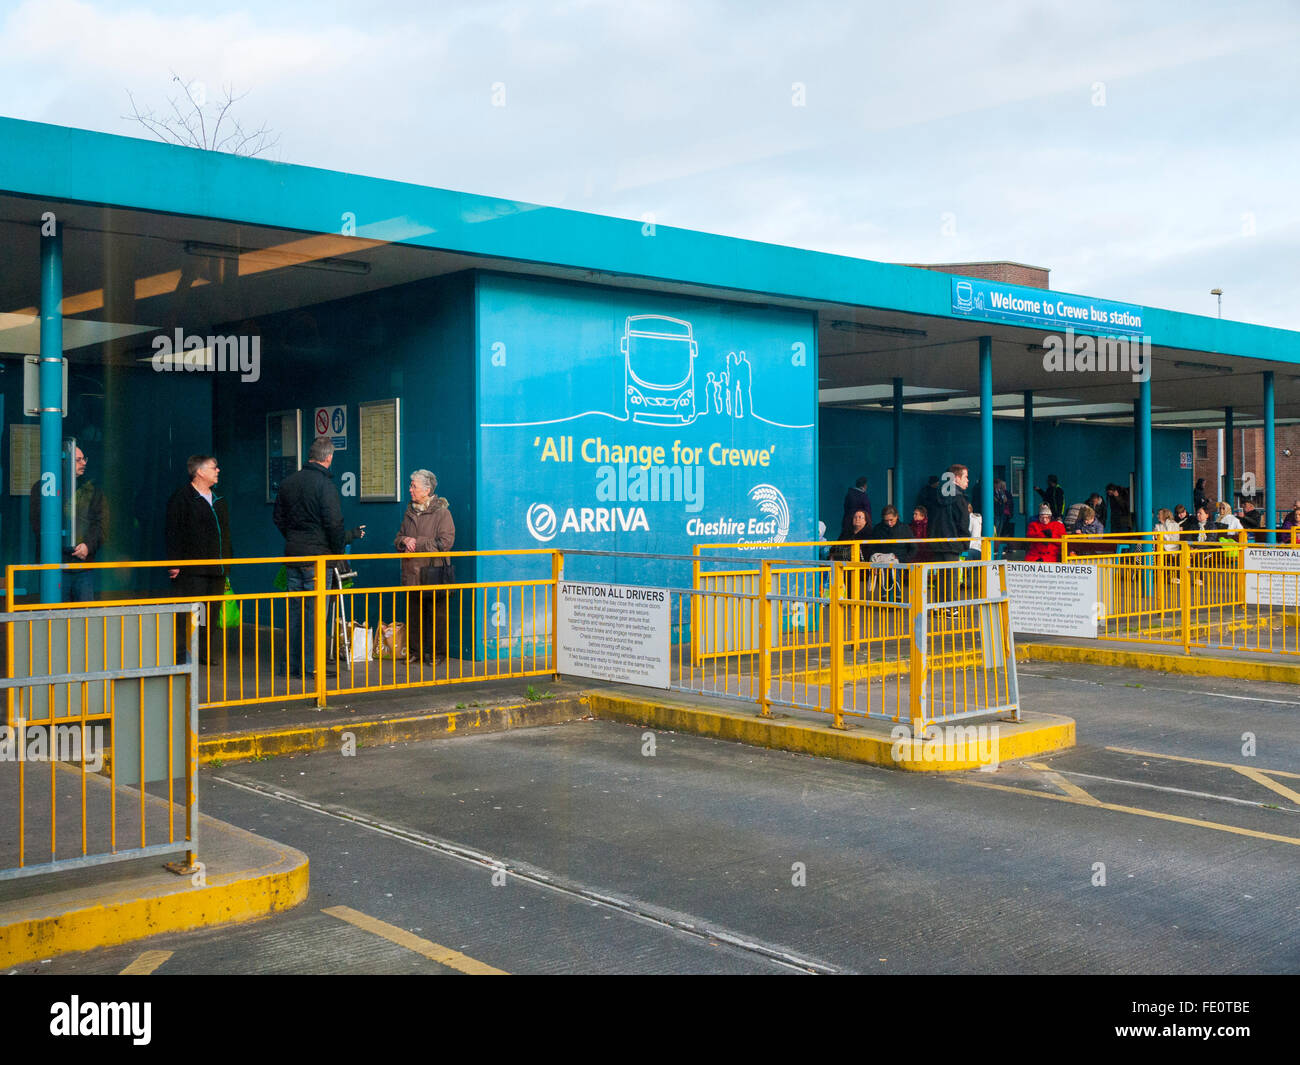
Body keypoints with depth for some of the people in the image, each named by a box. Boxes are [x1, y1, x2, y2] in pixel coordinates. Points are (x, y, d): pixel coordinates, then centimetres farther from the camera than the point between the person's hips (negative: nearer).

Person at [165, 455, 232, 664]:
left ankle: (204, 654, 15)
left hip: (216, 568, 7)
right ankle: (180, 654, -3)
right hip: (191, 570, -7)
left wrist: (228, 559, 20)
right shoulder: (181, 498, -5)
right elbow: (174, 533, -10)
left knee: (211, 611, 7)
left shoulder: (218, 500, 19)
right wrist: (175, 563, -15)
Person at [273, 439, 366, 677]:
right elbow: (334, 524, -15)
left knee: (294, 610, 11)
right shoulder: (325, 485, -13)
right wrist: (353, 535, 2)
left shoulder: (287, 482, 9)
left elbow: (278, 518, 15)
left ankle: (292, 664, 15)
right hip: (318, 557, -6)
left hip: (293, 556, 7)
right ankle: (311, 665, 0)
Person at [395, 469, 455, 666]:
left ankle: (437, 652, 7)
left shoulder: (441, 512, -4)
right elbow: (397, 539, 21)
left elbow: (446, 542, -13)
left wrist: (417, 542, -12)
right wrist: (404, 540, -3)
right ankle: (416, 651, 15)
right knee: (413, 615, 6)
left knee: (436, 615, -1)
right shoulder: (410, 512, 16)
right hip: (412, 574, 6)